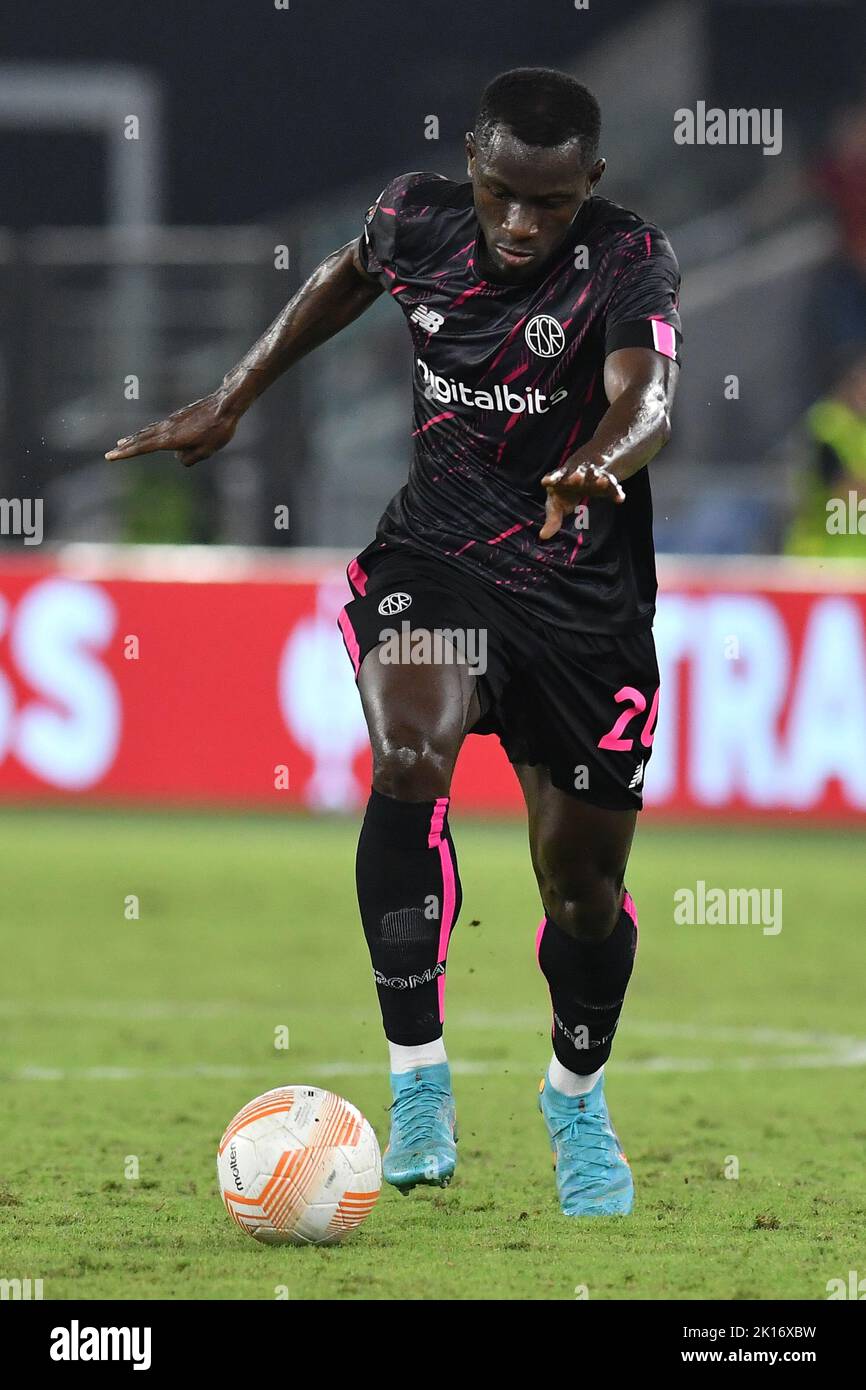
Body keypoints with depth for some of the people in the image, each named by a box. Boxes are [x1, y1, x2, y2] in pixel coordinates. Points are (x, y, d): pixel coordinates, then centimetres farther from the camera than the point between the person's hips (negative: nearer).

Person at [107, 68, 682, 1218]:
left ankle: (576, 1095, 35)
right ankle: (418, 1077, -21)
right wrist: (230, 404, 22)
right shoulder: (418, 220, -4)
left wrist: (596, 465, -57)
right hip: (432, 556, 1)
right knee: (410, 759, -30)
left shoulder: (628, 260, -16)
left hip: (585, 596, -1)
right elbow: (346, 278, 20)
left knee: (585, 886, 4)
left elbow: (648, 397, -35)